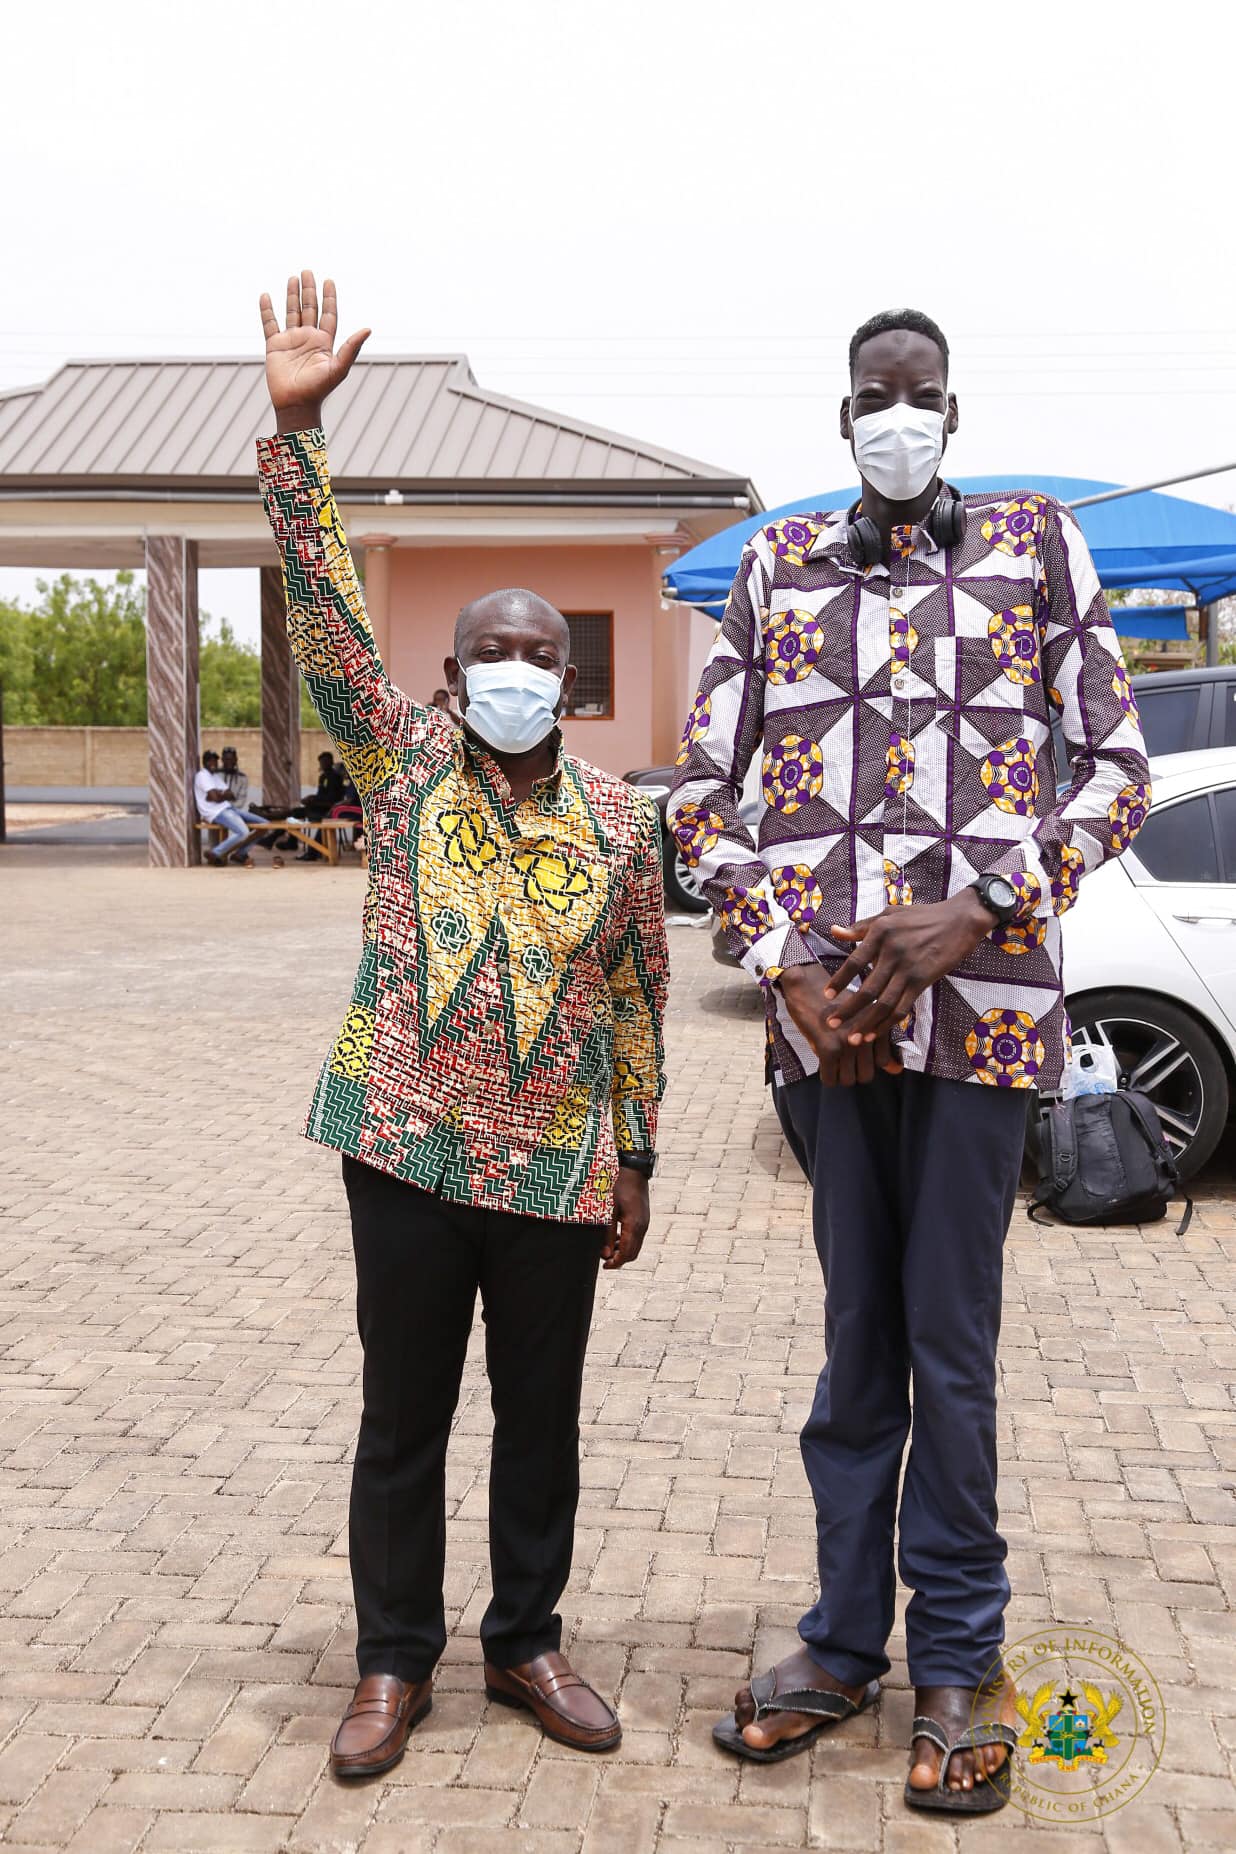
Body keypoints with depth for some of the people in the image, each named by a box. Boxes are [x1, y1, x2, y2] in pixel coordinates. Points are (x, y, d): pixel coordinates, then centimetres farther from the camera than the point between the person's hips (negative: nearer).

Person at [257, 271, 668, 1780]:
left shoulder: (618, 821, 3)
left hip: (559, 1170, 1)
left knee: (541, 1417, 12)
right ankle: (394, 1663, 25)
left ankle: (527, 1643, 31)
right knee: (402, 1416, 9)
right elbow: (323, 606, -8)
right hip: (409, 1151, -1)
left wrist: (635, 1162, 7)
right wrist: (295, 431, -17)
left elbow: (636, 1002, 7)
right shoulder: (403, 764, 1)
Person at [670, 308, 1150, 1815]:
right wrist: (783, 957, -3)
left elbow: (1116, 771, 3)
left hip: (981, 996, -2)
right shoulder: (778, 568, 10)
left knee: (950, 1337, 4)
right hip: (827, 1004, 2)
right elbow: (701, 796, 10)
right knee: (856, 1330, 12)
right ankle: (846, 1636, 26)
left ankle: (957, 1656, 20)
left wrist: (972, 911, -10)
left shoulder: (1034, 542, 6)